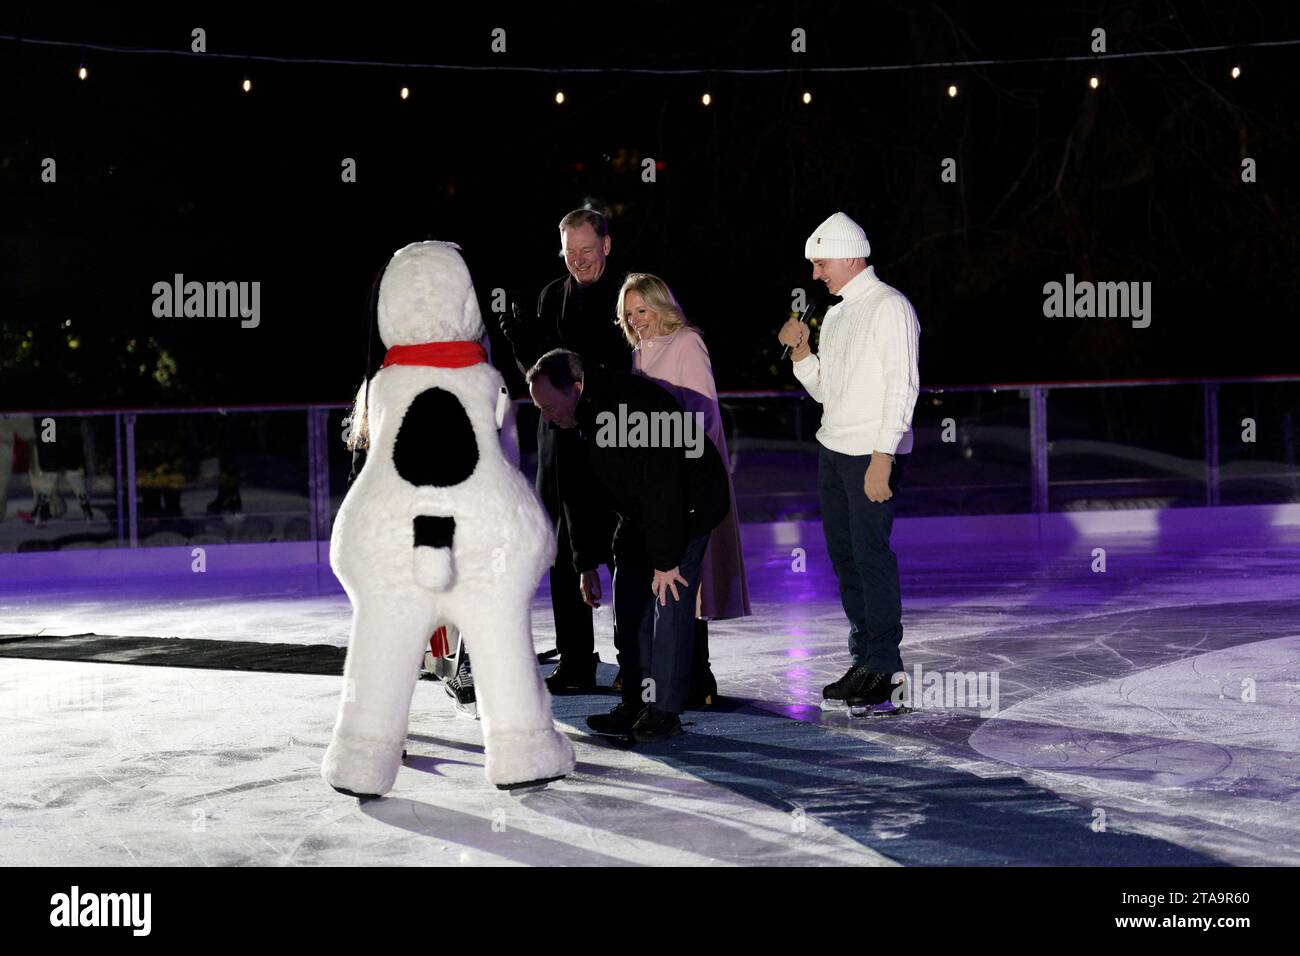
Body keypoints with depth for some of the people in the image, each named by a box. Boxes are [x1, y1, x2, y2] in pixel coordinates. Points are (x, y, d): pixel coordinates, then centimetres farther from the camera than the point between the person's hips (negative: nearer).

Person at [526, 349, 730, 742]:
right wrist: (587, 561, 5)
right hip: (638, 511, 8)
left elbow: (661, 490, -32)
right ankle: (636, 704, 12)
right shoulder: (574, 420, -5)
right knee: (629, 598, 4)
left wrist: (666, 561, -28)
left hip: (689, 500, -8)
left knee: (669, 596, -15)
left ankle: (664, 710, -10)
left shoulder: (635, 406, -33)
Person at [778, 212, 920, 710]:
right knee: (844, 556, 10)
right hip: (834, 449, 8)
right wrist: (800, 350, 5)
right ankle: (864, 660, 17)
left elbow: (902, 387, -14)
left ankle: (883, 667, -1)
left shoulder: (890, 307, -8)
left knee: (871, 556, -8)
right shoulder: (835, 315, 18)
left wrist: (882, 459, -20)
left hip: (873, 454, -8)